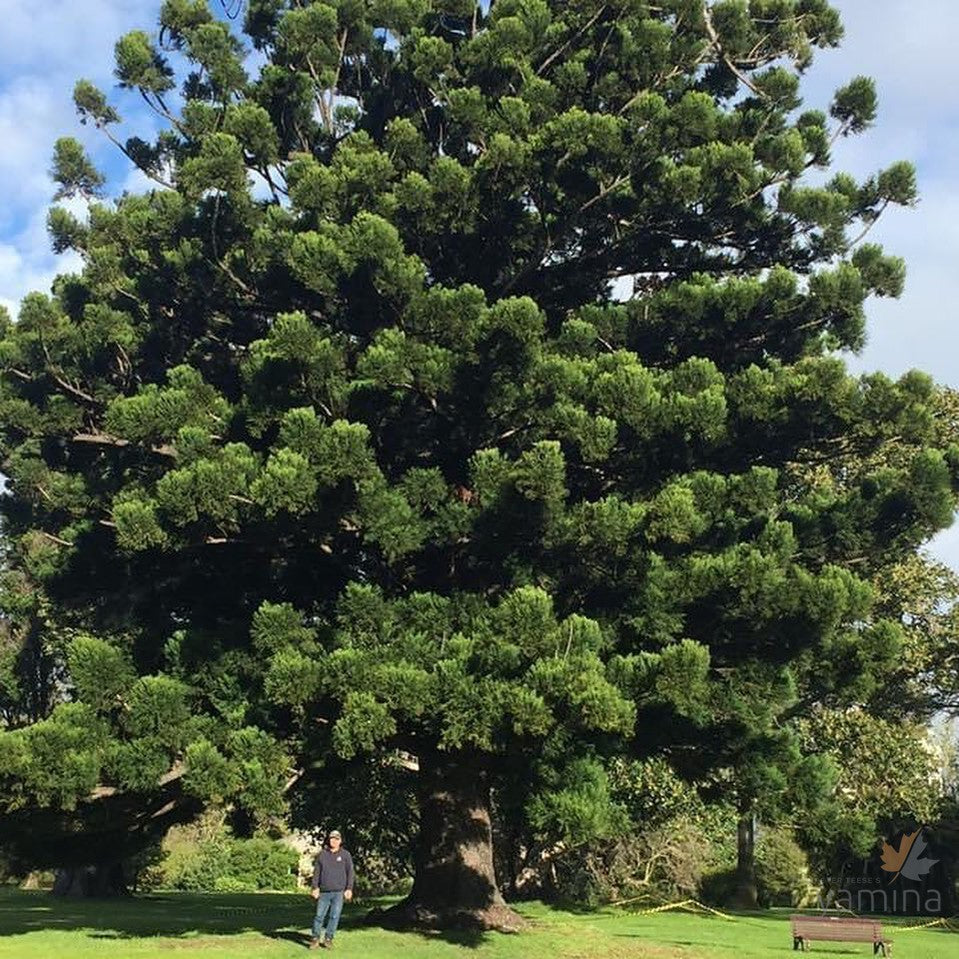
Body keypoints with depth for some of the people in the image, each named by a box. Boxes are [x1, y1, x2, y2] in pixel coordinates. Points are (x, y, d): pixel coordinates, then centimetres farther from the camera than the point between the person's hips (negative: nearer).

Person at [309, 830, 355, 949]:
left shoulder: (345, 855, 5)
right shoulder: (322, 854, 8)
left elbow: (350, 872, 4)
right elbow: (316, 871, 10)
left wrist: (349, 889, -2)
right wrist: (315, 887, 2)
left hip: (339, 892, -1)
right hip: (324, 892, 1)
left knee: (334, 916, 0)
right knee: (319, 915, 0)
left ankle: (328, 939, 10)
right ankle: (315, 939, 10)